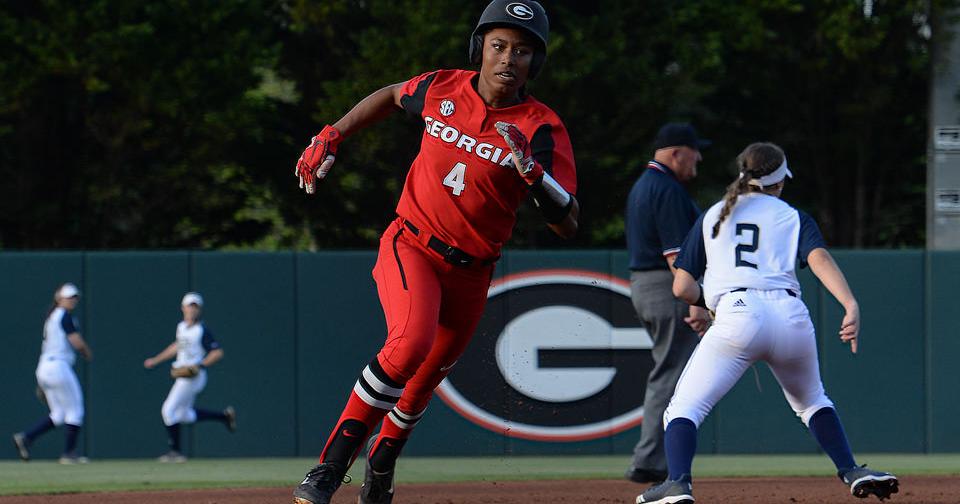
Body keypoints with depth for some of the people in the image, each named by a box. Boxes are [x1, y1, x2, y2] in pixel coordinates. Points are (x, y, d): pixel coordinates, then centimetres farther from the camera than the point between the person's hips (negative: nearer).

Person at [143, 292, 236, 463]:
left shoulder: (202, 330, -13)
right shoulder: (181, 327, 12)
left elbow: (218, 352, -15)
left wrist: (200, 366, -24)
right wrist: (156, 360, 28)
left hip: (193, 377, -9)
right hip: (182, 376, 9)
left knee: (169, 410, -11)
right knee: (184, 415, 15)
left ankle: (175, 451, -3)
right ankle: (224, 416, 25)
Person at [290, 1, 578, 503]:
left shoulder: (542, 130, -12)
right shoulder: (442, 89, -5)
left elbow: (567, 225, -19)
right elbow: (392, 96, 19)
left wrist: (531, 168, -34)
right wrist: (330, 137, 15)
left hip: (470, 271, 2)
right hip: (411, 249, -2)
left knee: (425, 379, 12)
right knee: (411, 342, -28)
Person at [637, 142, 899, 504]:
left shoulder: (713, 217, 21)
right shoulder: (794, 217, 19)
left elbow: (682, 288, 17)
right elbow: (819, 258, -2)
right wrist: (851, 306, -16)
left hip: (737, 315, -2)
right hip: (792, 318, 2)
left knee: (684, 408, -2)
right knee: (811, 402, 29)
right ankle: (851, 472, 19)